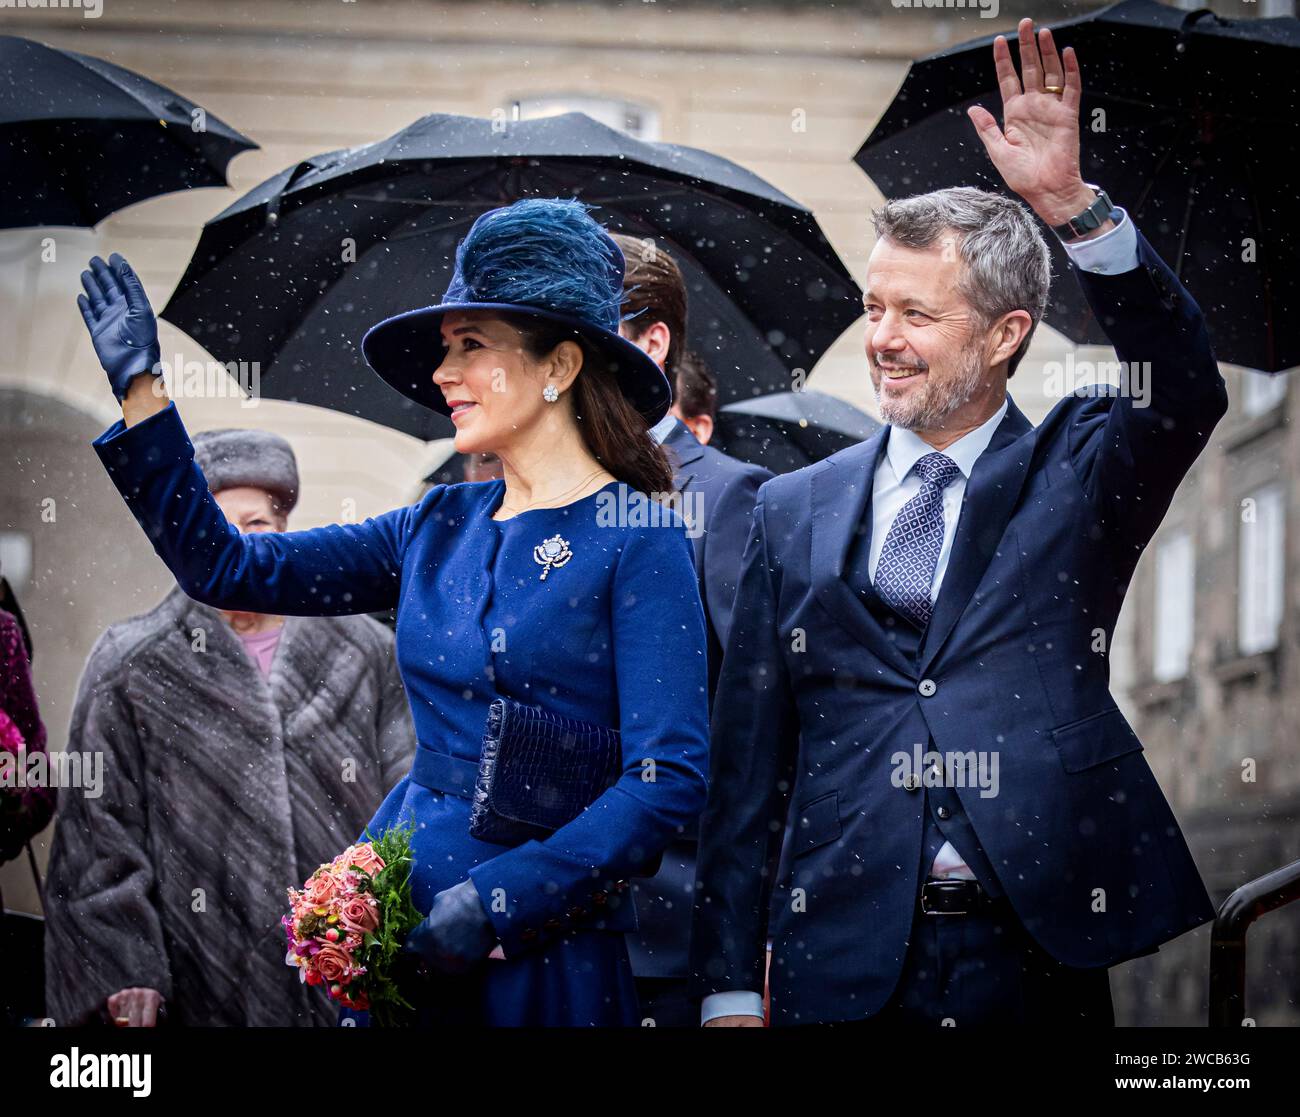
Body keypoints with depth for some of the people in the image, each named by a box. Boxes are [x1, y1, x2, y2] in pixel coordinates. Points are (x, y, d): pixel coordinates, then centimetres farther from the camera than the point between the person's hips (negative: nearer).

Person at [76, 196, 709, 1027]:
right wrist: (140, 394, 6)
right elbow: (226, 569, 10)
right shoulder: (439, 528, 8)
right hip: (402, 928, 6)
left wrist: (496, 899, -21)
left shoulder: (638, 541, -9)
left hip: (549, 952, -5)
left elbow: (671, 779, -15)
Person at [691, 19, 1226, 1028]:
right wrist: (729, 986, 2)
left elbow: (1185, 392, -17)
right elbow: (750, 756, 7)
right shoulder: (796, 512, 9)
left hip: (1036, 964, -1)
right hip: (841, 969, 2)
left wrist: (1072, 206, -27)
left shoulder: (1077, 472, 5)